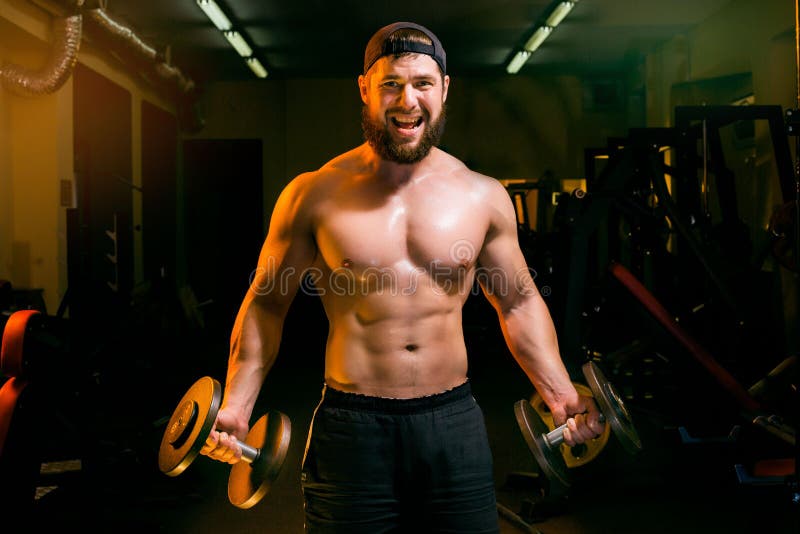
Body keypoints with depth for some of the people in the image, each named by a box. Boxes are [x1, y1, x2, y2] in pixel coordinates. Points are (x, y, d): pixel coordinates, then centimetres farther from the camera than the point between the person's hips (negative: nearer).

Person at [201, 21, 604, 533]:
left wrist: (560, 394, 5)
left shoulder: (484, 197, 3)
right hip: (351, 428, -2)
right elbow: (267, 303, 3)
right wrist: (236, 407, -6)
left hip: (454, 421, 2)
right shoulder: (315, 194, -4)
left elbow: (518, 302, 12)